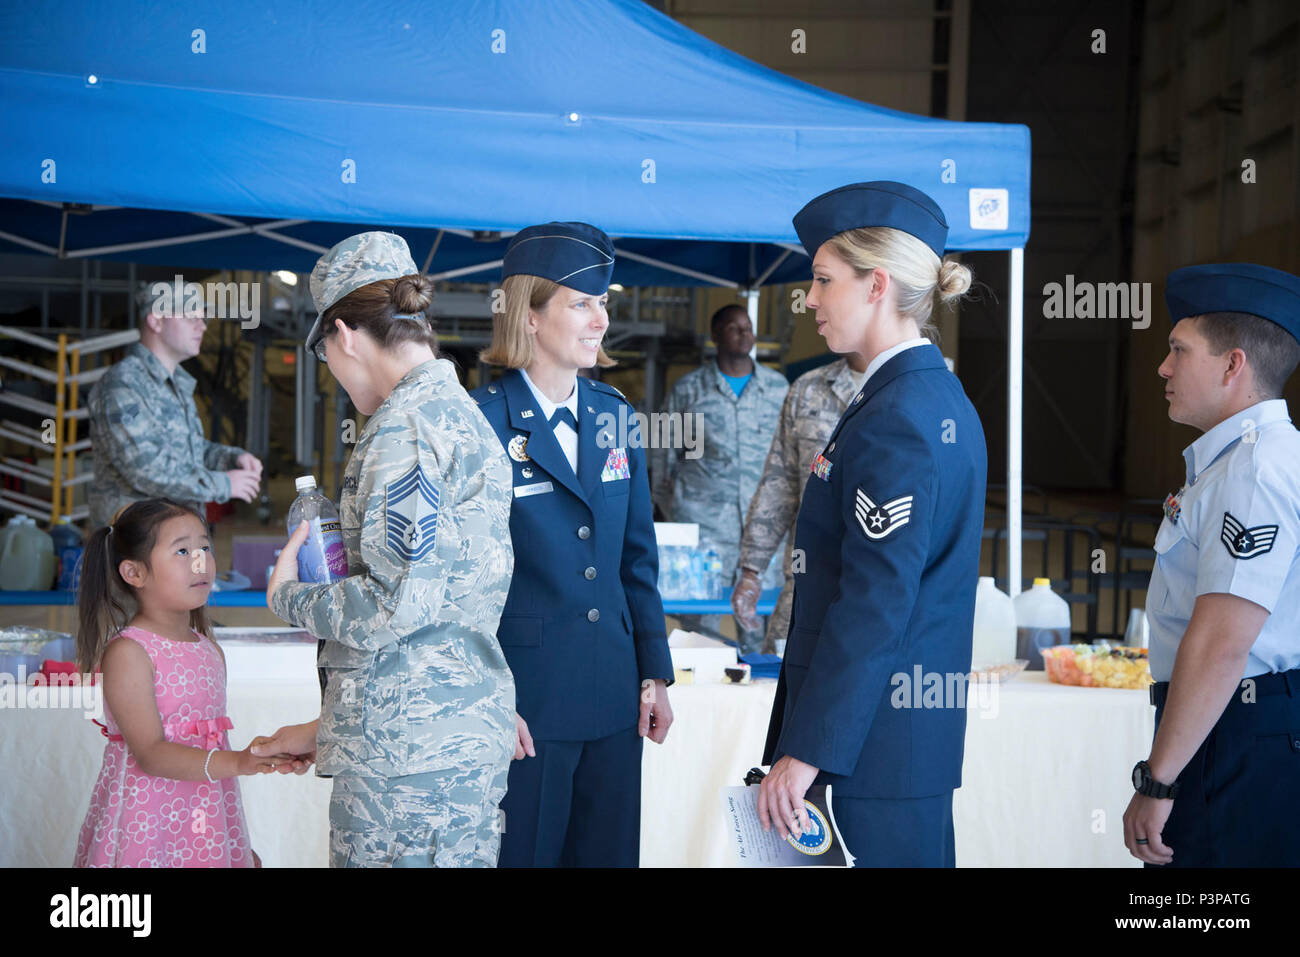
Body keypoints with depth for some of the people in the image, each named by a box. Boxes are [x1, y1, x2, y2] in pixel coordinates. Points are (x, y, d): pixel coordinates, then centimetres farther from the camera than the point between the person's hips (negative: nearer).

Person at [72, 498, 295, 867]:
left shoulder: (212, 652, 9)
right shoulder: (127, 653, -13)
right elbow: (151, 754, -20)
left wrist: (240, 846, 19)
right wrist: (237, 763, -32)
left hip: (208, 824, 6)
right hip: (145, 826, -6)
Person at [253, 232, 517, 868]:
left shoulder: (407, 422, -14)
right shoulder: (460, 412, 16)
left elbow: (399, 603, -20)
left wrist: (287, 596, -3)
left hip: (412, 744, -9)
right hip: (470, 726, 9)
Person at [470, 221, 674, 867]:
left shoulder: (612, 414, 8)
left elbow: (636, 555, 13)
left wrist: (654, 671, 9)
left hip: (615, 696, 6)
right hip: (525, 699, -5)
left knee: (609, 852, 13)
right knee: (523, 852, 7)